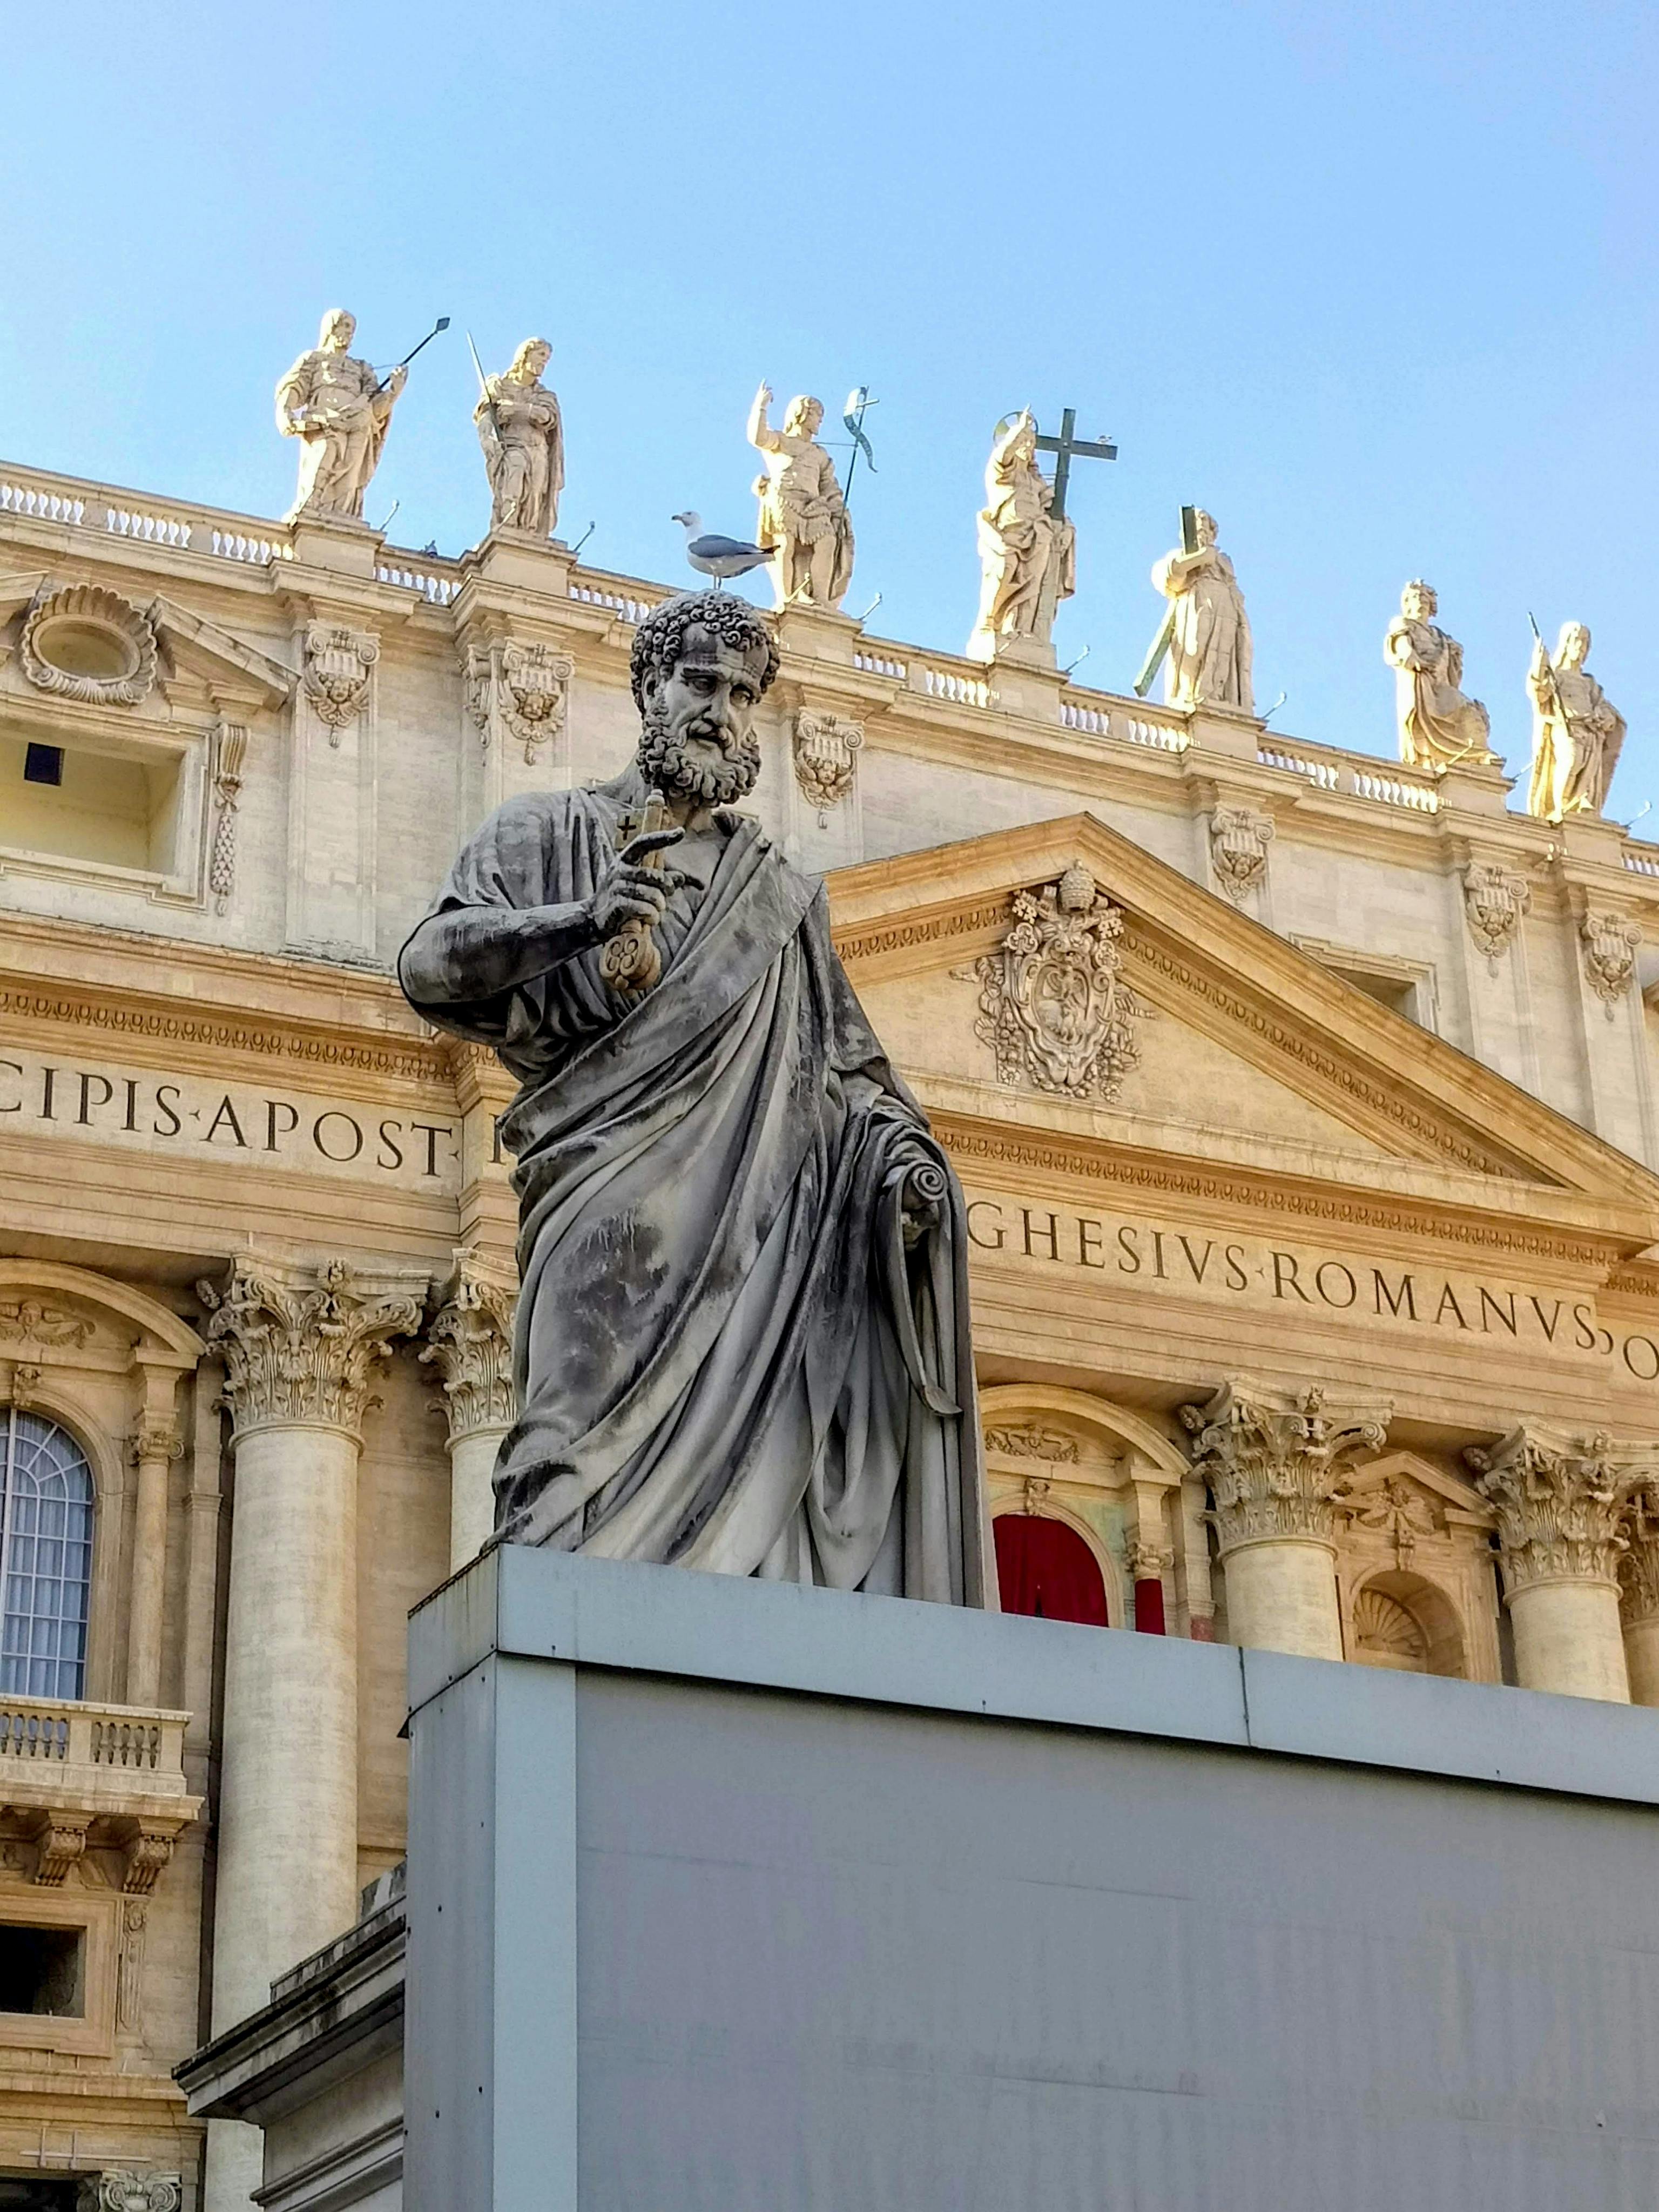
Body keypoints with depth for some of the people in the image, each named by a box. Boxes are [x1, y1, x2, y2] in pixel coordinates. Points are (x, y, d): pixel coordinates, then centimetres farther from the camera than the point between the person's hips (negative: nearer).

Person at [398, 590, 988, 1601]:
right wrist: (583, 919, -13)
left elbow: (850, 1061, 23)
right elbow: (431, 963, 4)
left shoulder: (783, 891, 27)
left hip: (760, 1206, 3)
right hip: (615, 1201, -3)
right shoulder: (552, 832, 18)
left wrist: (898, 1146, 1)